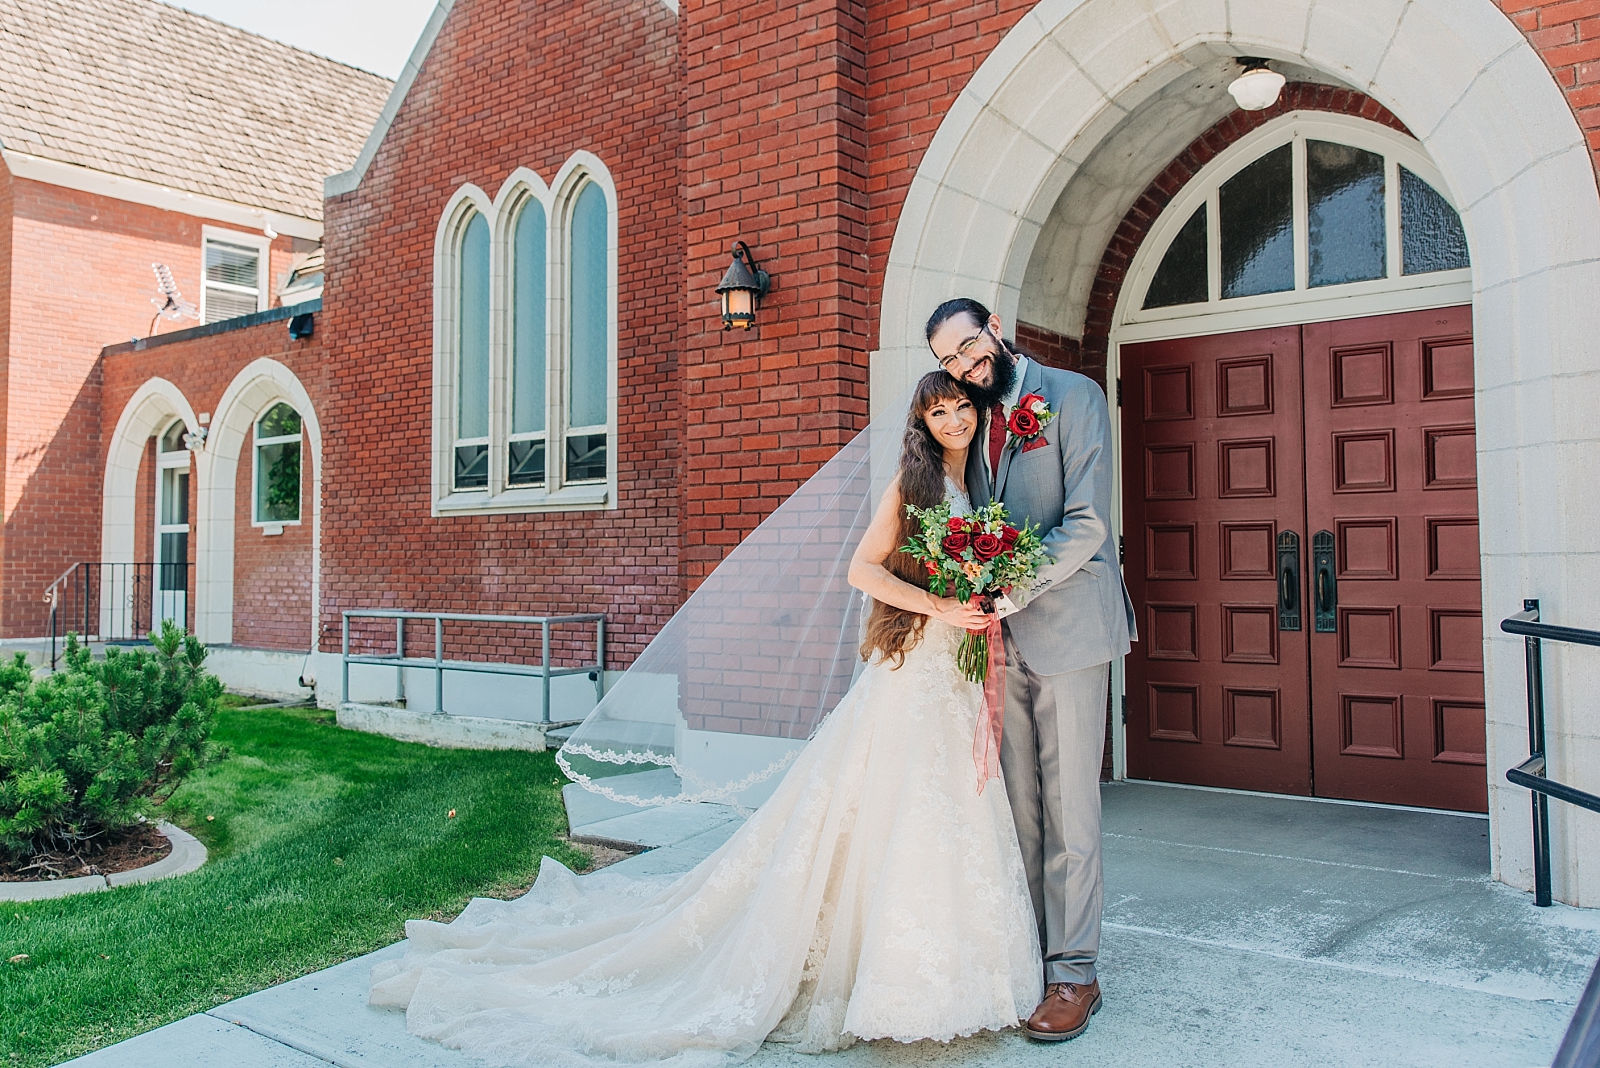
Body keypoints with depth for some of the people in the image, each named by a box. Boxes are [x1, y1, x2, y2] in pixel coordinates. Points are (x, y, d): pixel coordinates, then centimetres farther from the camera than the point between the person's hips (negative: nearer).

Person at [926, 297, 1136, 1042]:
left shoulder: (1074, 396, -4)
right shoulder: (974, 419, 15)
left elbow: (1087, 523, -12)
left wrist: (1011, 592, -17)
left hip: (1067, 625, -5)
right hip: (1003, 636, 6)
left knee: (1067, 806, -1)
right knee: (1019, 805, 9)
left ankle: (1074, 973, 9)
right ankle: (1027, 952, 19)